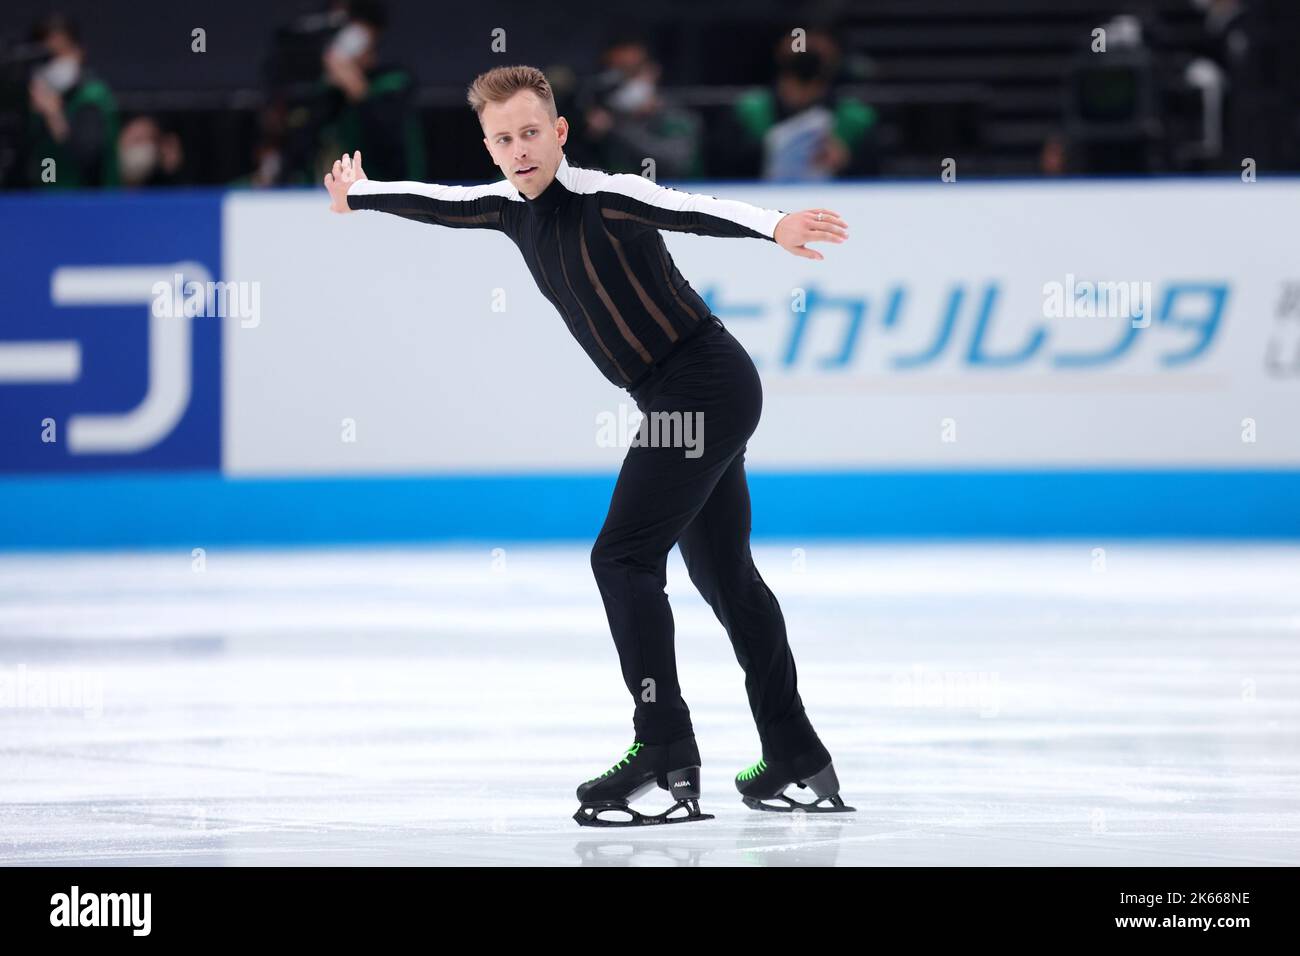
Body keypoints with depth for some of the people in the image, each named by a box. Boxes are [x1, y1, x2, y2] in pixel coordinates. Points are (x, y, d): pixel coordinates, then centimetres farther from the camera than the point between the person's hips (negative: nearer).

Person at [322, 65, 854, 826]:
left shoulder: (604, 198, -18)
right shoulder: (512, 208, 7)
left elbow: (692, 210, -37)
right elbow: (439, 204, 27)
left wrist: (775, 226, -55)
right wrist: (360, 195, 45)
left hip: (706, 384, -10)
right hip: (679, 399, 10)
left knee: (623, 557, -14)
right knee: (725, 575, 14)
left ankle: (665, 750, -17)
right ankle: (797, 759, 22)